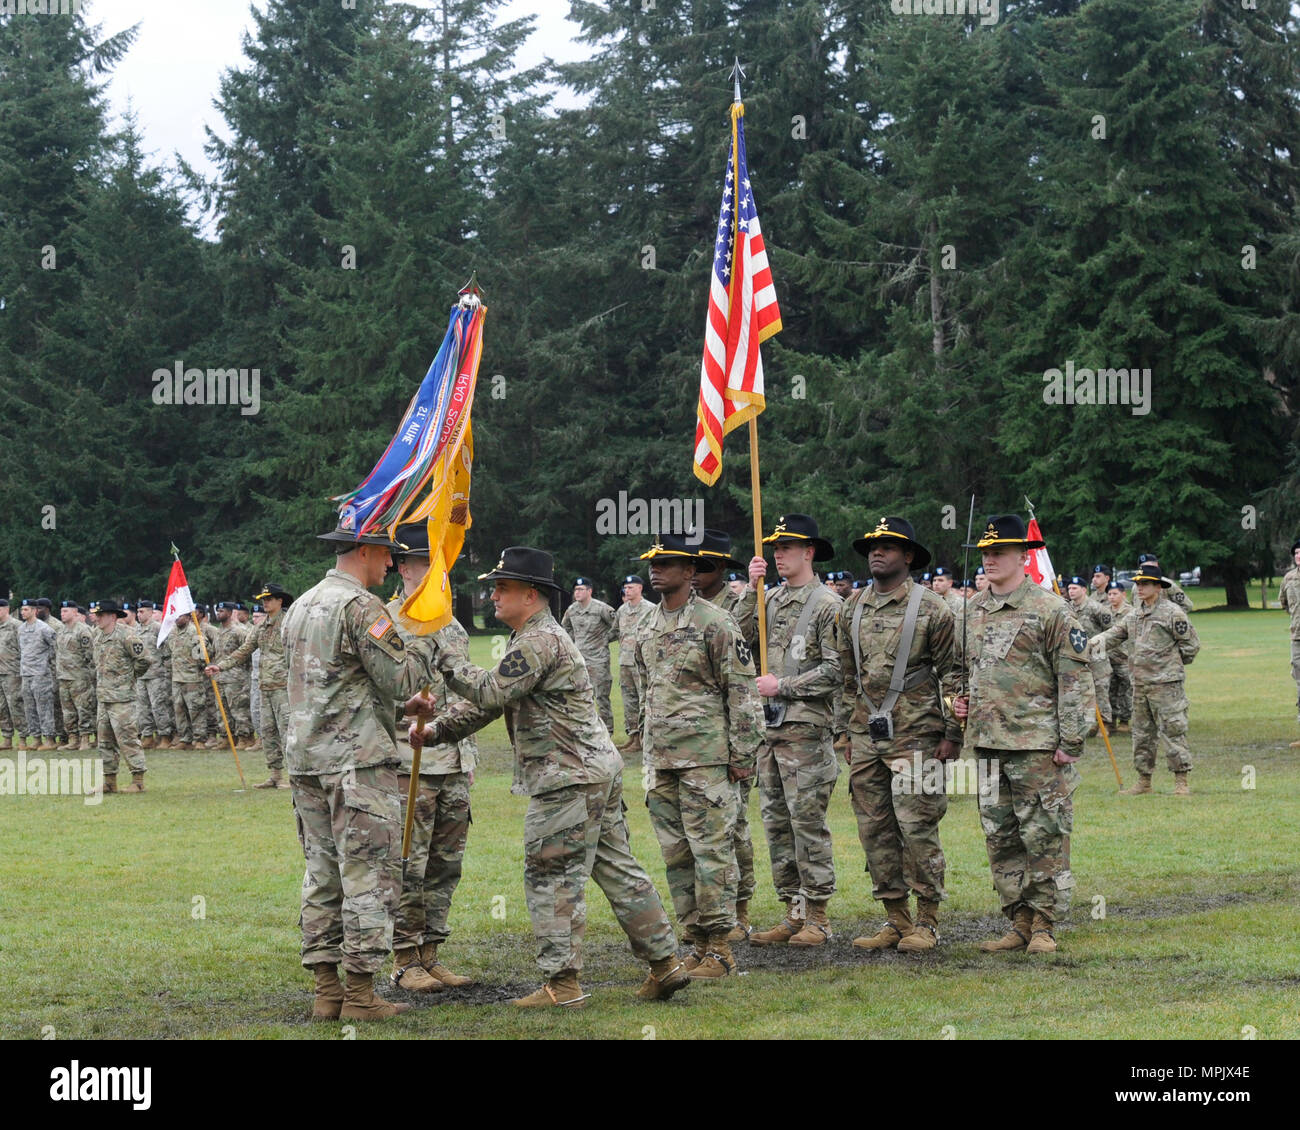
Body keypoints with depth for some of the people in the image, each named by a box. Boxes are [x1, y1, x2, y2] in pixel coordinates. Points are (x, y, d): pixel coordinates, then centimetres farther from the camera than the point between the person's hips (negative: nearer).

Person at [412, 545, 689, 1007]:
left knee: (552, 879, -5)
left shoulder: (540, 641, -14)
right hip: (597, 769, 11)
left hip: (568, 778, -11)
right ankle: (664, 963, 14)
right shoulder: (533, 639, 20)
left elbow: (490, 692, -22)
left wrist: (443, 658, -13)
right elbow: (488, 702, 20)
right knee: (617, 869, 12)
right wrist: (436, 729, 10)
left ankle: (561, 984, -3)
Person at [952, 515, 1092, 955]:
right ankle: (1019, 923, 17)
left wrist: (1070, 742, -11)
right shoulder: (972, 612, 14)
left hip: (1036, 744, -7)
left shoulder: (1049, 610, -6)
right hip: (986, 742, 7)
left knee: (1044, 835, -3)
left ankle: (1044, 926, 4)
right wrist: (959, 698, 8)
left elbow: (1075, 679, -7)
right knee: (1000, 838, 9)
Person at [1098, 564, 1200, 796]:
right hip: (1140, 684, 7)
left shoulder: (1172, 612, -7)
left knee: (1173, 731, -7)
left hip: (1166, 684, -7)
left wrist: (1170, 664, 1)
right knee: (1141, 733, 11)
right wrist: (1097, 642, -5)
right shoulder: (1134, 614, 15)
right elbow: (1115, 633, 13)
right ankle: (1144, 781, 19)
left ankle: (1181, 783, -4)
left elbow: (1191, 645, -4)